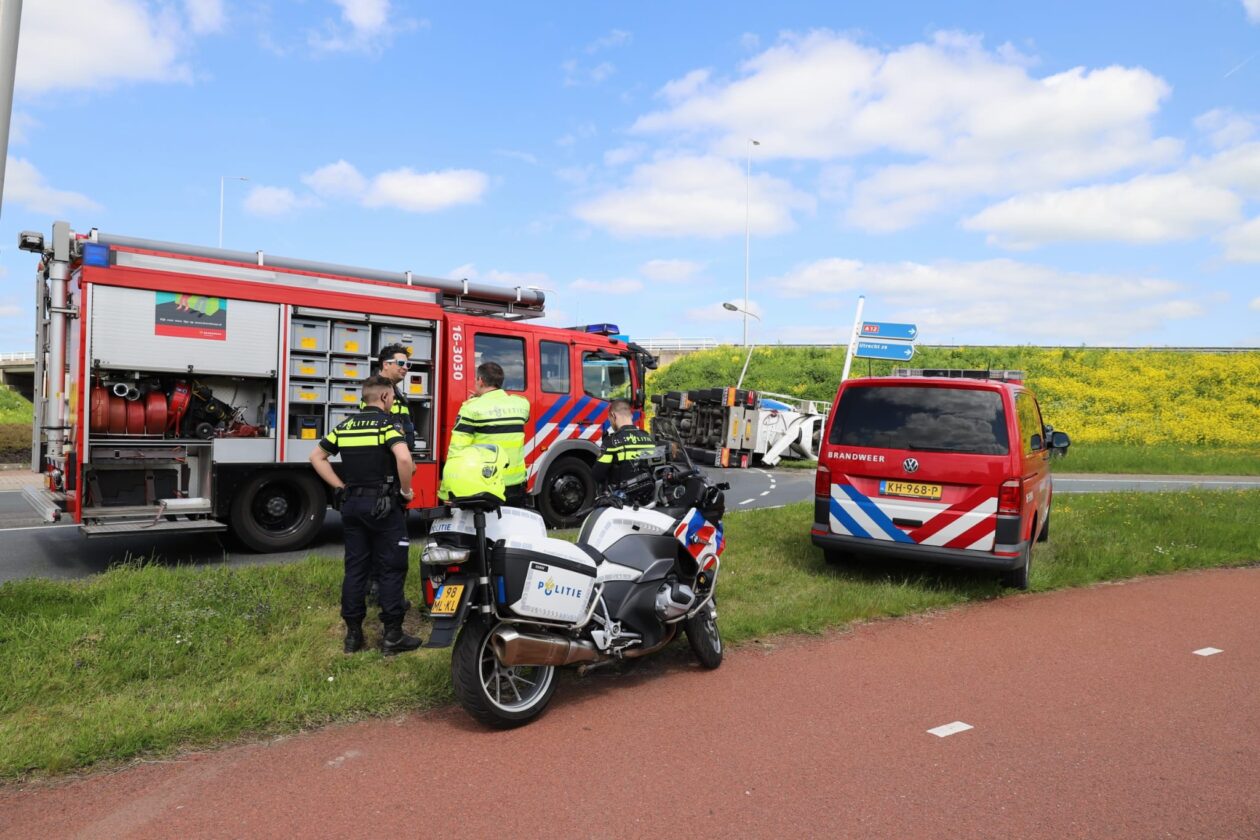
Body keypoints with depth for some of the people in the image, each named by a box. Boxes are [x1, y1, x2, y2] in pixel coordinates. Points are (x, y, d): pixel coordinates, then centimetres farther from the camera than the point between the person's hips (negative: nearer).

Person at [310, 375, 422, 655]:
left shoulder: (345, 426, 10)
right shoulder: (387, 423, -10)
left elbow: (317, 457, 14)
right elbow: (403, 457, -27)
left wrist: (341, 487, 11)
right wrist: (406, 490, -12)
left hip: (351, 504, 6)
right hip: (383, 505, -6)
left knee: (355, 568, 12)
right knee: (392, 569, 2)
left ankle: (353, 633, 16)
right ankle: (392, 635, 5)